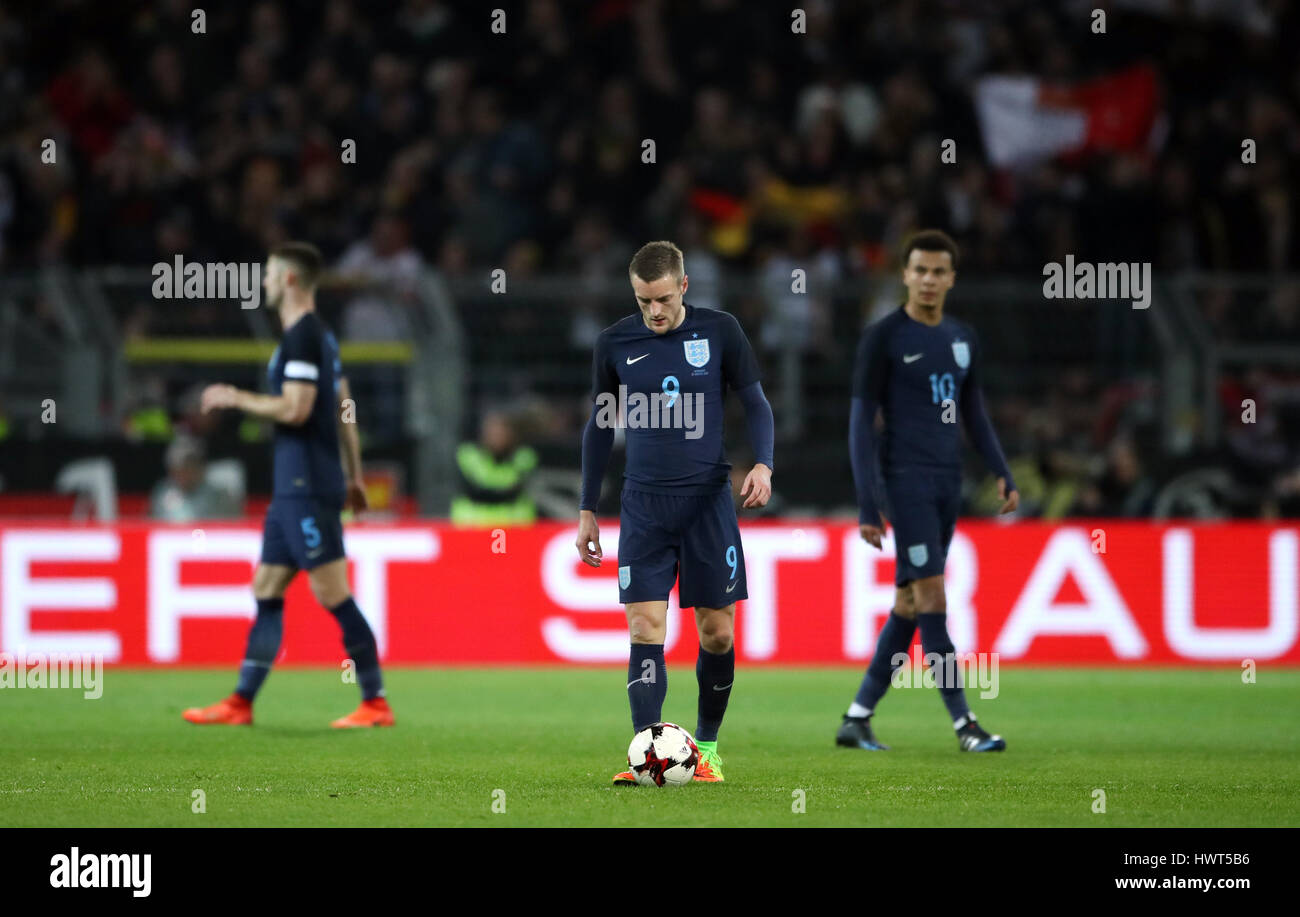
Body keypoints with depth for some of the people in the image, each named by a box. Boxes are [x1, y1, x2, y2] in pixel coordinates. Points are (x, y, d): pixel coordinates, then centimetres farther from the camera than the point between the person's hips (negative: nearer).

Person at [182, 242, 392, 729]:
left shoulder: (303, 336, -13)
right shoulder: (320, 336, 17)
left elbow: (296, 409, -21)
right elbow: (344, 409, 21)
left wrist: (237, 399, -7)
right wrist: (354, 476, 23)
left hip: (307, 488, -10)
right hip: (294, 487, 10)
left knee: (334, 595, -9)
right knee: (266, 592, 11)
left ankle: (375, 703, -8)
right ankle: (240, 703, 14)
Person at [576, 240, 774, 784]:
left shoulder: (719, 331, 0)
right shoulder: (615, 343, 3)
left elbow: (755, 403, 7)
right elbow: (601, 425, 13)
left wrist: (762, 463, -11)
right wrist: (587, 509, 12)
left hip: (708, 499, 0)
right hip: (644, 504, 0)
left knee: (717, 633, 2)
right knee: (646, 629, -10)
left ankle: (706, 746, 20)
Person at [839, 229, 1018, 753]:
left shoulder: (964, 340, 14)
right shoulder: (882, 338, -4)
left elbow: (975, 415, 21)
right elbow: (861, 422, -5)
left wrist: (1002, 474, 7)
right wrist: (867, 504, -10)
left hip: (947, 484, 6)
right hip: (906, 477, -6)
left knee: (909, 604, 6)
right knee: (932, 599, -11)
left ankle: (857, 718, 13)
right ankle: (964, 725, -13)